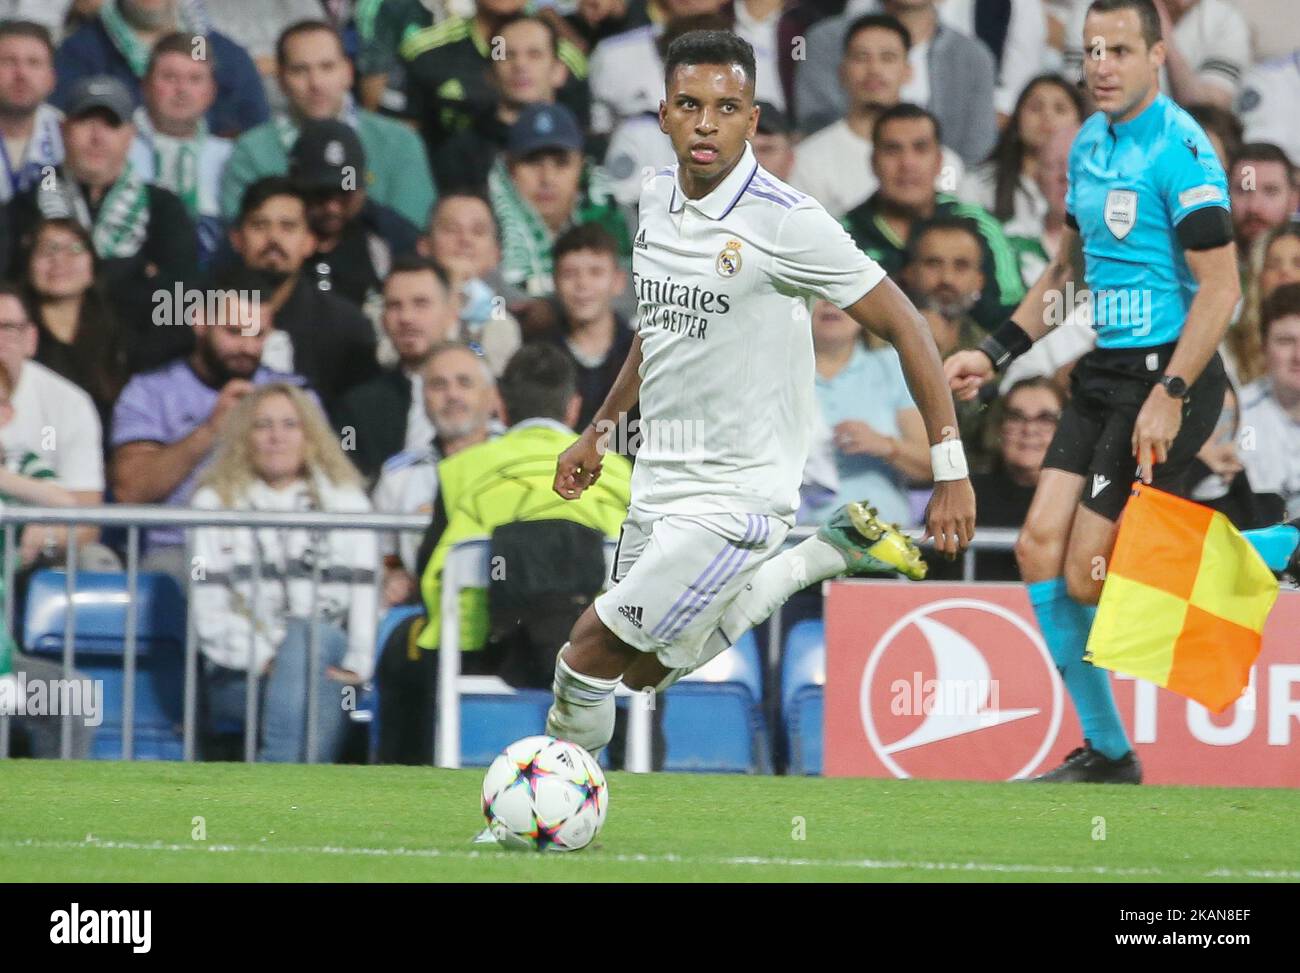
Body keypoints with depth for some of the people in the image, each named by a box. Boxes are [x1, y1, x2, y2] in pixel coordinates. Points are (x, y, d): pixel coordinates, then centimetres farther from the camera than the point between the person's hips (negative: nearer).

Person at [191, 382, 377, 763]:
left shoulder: (344, 499, 19)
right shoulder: (215, 502, 15)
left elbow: (365, 591, 6)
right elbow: (208, 607, 4)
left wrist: (356, 663, -12)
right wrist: (261, 657, -12)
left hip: (330, 661, 1)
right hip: (242, 675, -1)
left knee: (307, 637, -34)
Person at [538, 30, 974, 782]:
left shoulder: (784, 222, -18)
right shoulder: (657, 199, 3)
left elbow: (903, 325, -14)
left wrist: (950, 467, -17)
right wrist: (600, 430, 24)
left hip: (737, 495, -8)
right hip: (660, 483, 8)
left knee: (593, 649, -10)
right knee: (647, 670, 19)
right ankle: (826, 554, 27)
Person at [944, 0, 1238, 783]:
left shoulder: (1180, 149, -15)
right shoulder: (1089, 145, 12)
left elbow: (1220, 287, -18)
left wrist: (1170, 395, -23)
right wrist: (997, 353, 17)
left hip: (1168, 377, -9)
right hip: (1102, 376, 9)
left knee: (1088, 575, -12)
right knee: (1040, 547, 1)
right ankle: (1106, 753, 10)